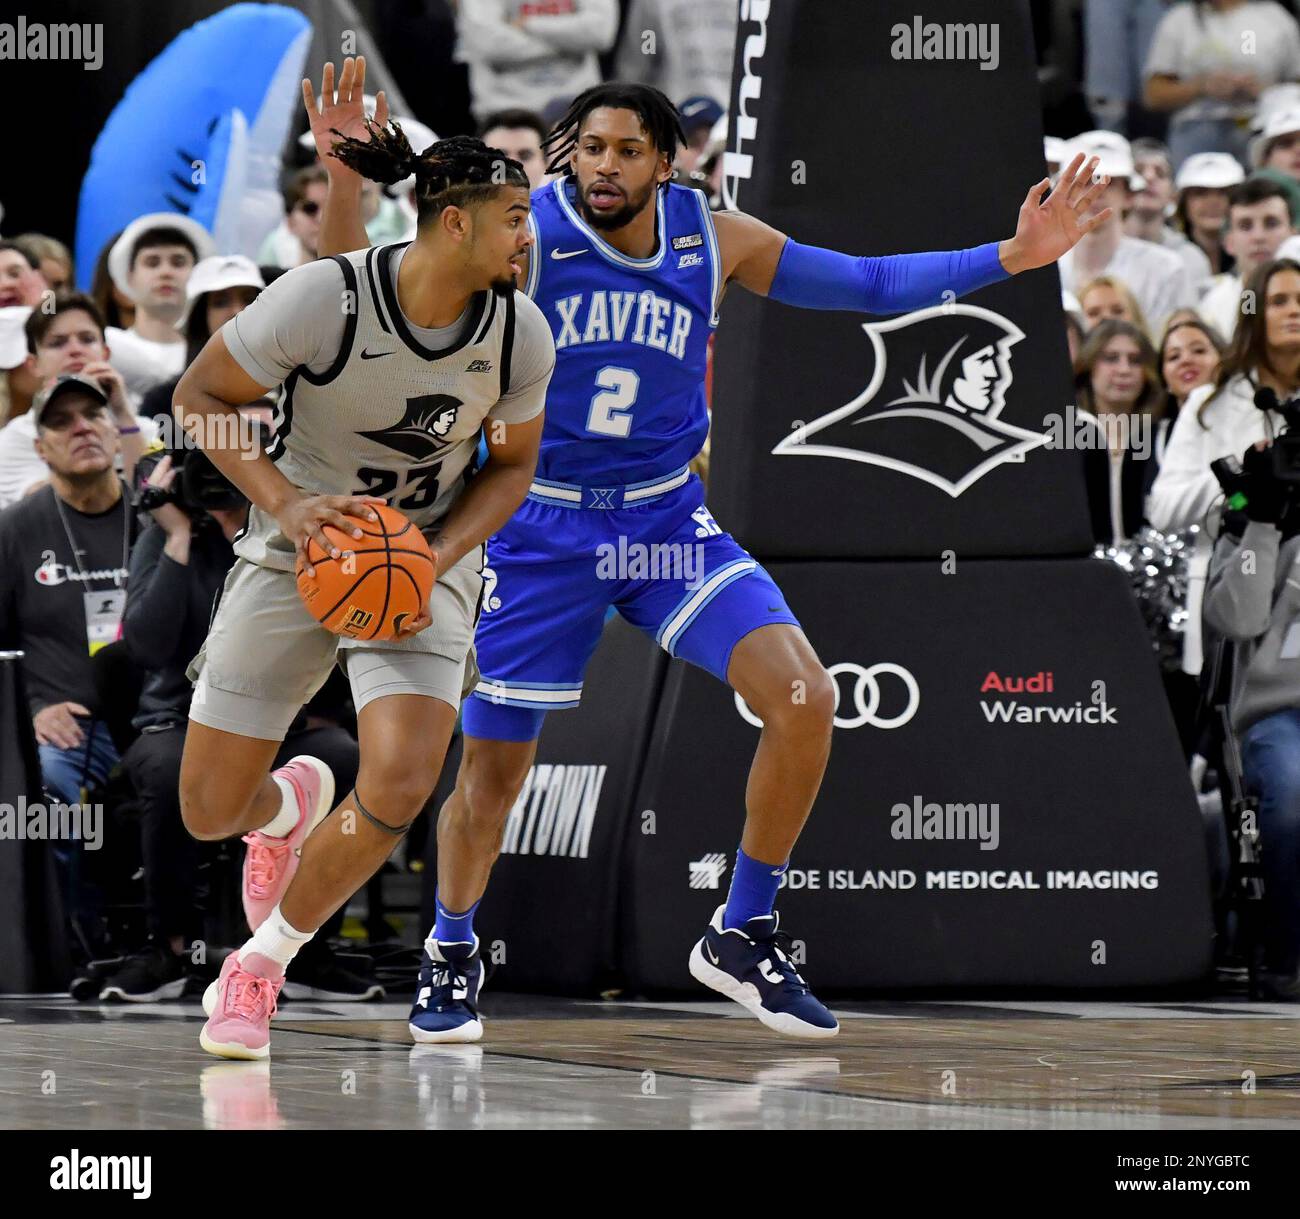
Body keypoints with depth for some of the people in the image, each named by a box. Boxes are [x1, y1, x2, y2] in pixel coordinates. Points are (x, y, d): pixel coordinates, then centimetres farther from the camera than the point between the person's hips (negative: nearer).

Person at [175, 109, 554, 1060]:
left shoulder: (521, 333, -13)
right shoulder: (322, 298, -23)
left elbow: (511, 466, 3)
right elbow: (200, 397, -10)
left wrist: (434, 561, -13)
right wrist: (285, 503, -23)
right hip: (300, 553, -1)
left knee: (400, 787, -23)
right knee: (209, 811, 2)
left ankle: (262, 965, 2)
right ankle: (291, 802, 43)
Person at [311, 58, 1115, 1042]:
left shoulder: (714, 240, -4)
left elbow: (868, 285, 4)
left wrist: (1011, 257, -4)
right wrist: (347, 176, -35)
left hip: (669, 520, 2)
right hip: (541, 531, -2)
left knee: (805, 701, -15)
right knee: (494, 761, 3)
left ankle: (743, 936, 3)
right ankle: (452, 957, 32)